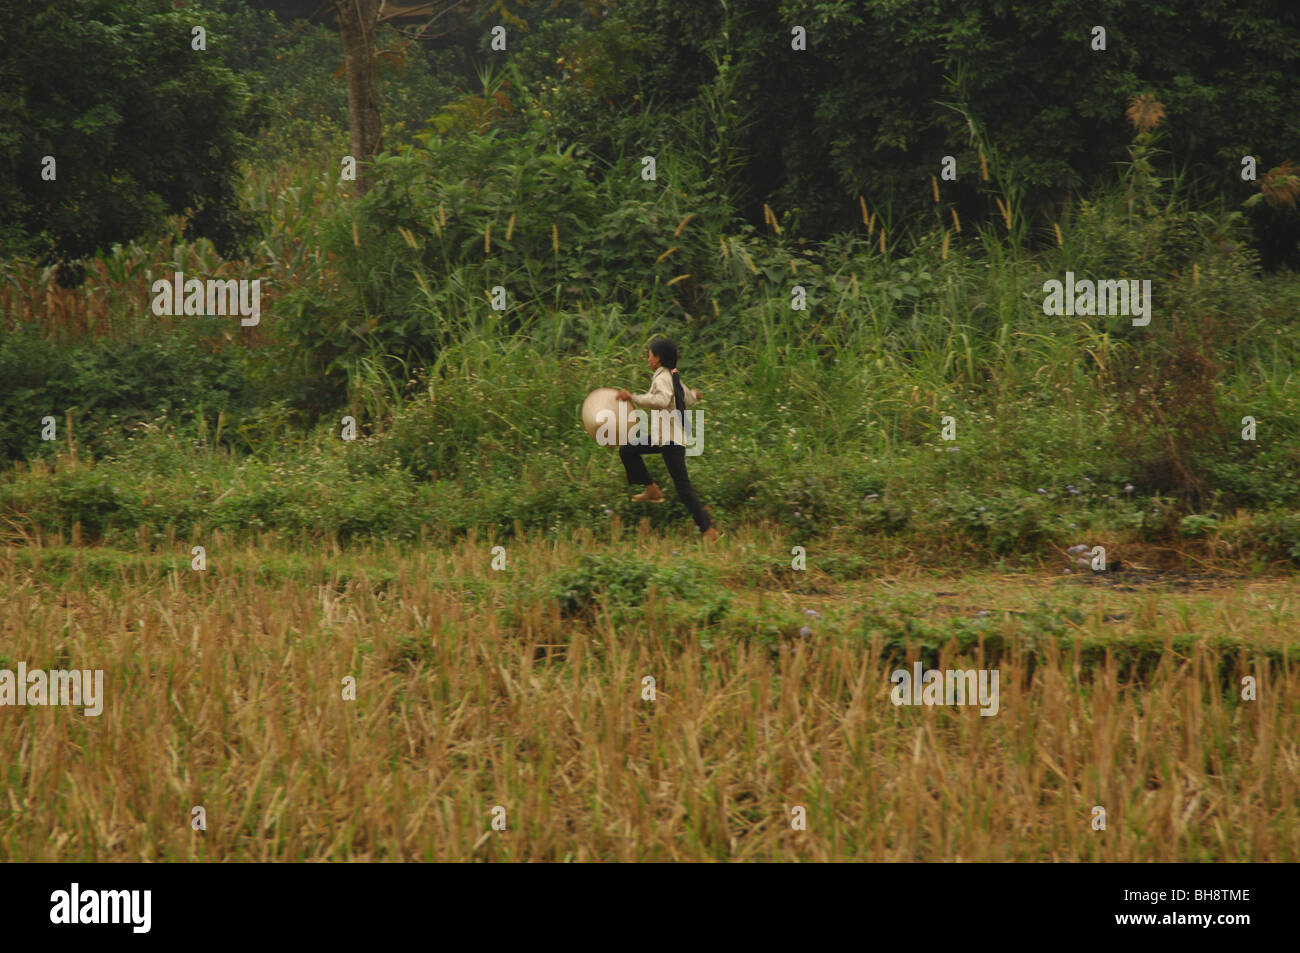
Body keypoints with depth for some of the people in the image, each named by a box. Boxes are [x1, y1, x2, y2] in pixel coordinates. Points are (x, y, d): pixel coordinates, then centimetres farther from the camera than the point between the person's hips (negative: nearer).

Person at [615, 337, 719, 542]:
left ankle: (708, 530, -6)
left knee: (683, 486, -9)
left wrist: (633, 398, -33)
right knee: (627, 450, 15)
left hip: (671, 440, -10)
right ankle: (652, 490, 15)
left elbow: (662, 400, -37)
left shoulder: (663, 378, -16)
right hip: (662, 436, 10)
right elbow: (689, 399, 25)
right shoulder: (673, 377, 12)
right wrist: (693, 395, 50)